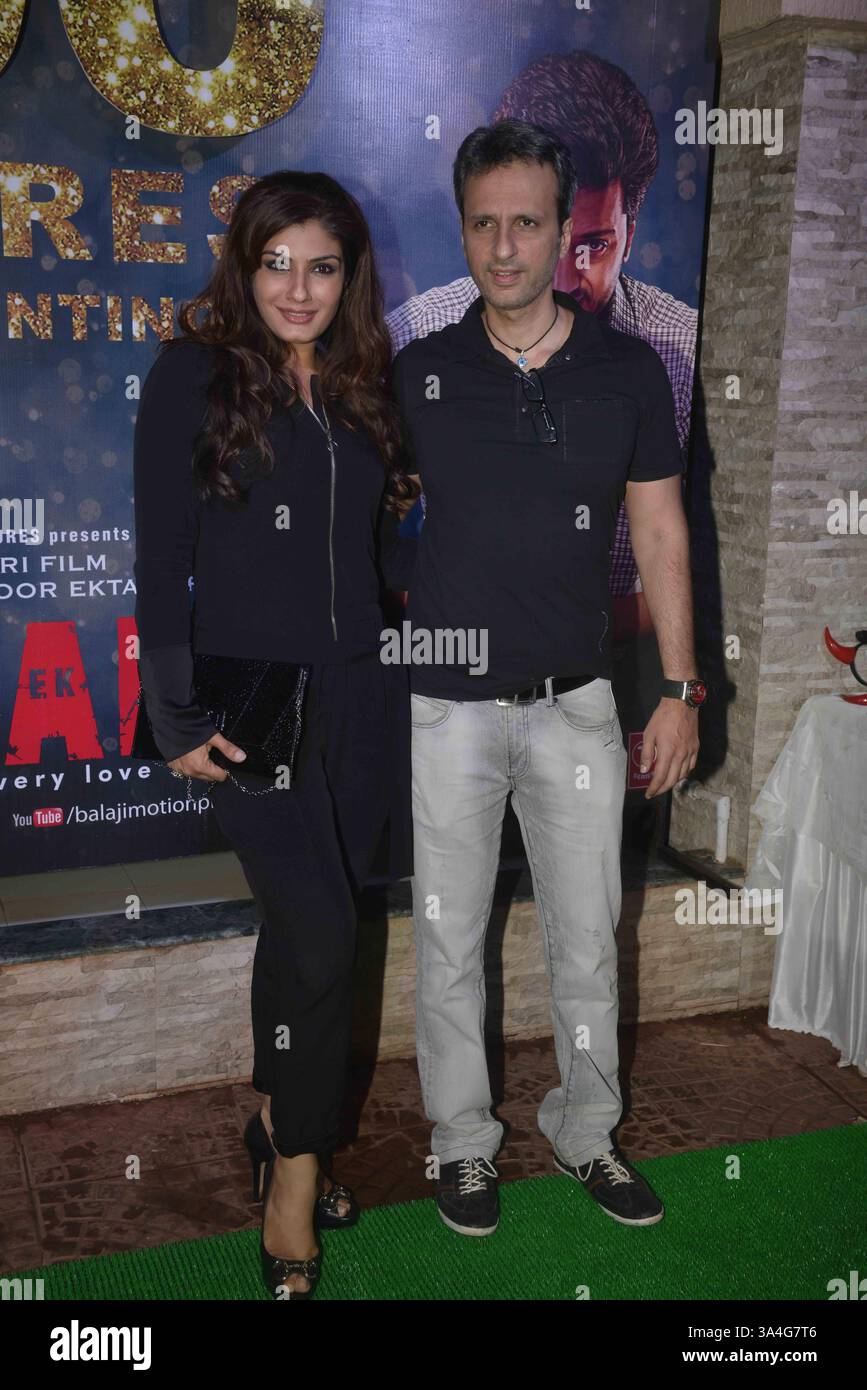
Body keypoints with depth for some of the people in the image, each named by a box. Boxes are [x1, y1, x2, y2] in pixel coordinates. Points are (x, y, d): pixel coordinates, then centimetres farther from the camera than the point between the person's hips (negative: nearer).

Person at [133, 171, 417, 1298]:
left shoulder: (366, 385, 11)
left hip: (361, 696, 5)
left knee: (302, 929, 14)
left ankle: (278, 1131, 34)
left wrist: (402, 652, 13)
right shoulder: (196, 376, -4)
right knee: (322, 934, -11)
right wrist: (181, 716, -10)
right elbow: (162, 558, -6)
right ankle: (297, 1184, 8)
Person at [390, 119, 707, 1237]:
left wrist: (680, 690, 1)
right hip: (445, 710, 0)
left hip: (577, 704, 1)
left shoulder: (628, 372, 0)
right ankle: (463, 1141, 30)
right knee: (449, 943, 10)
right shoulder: (414, 375, -2)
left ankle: (587, 1133, 34)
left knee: (588, 941, 12)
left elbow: (660, 534, 4)